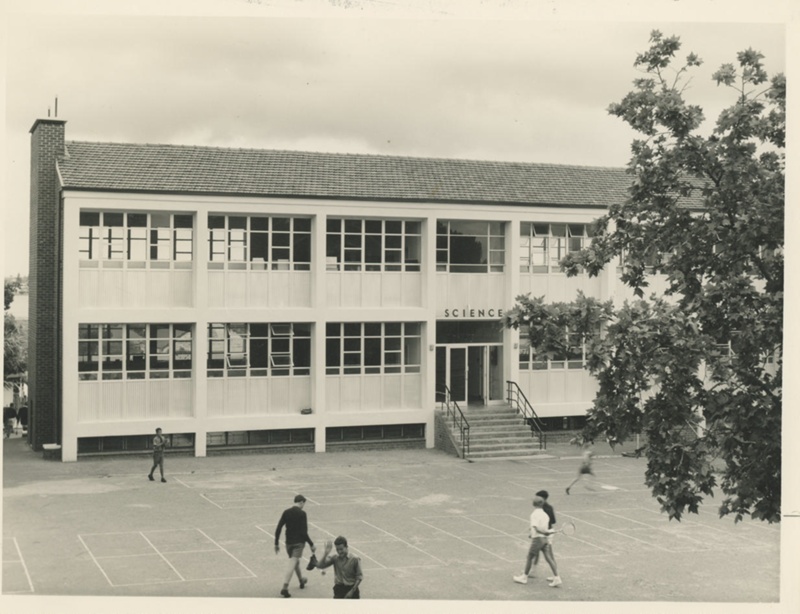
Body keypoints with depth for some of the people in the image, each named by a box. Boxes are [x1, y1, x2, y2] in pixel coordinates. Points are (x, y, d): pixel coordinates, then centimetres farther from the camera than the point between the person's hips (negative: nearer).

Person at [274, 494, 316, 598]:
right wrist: (311, 544, -7)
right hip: (299, 542, -5)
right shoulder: (302, 514, -11)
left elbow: (278, 529, 1)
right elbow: (304, 532, -15)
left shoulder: (286, 512, 3)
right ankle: (285, 588, -17)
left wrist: (276, 543, 8)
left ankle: (301, 581, 44)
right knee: (292, 565, -7)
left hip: (289, 542, 5)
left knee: (295, 562, 25)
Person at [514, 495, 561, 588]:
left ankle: (524, 577, 18)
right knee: (548, 558, 5)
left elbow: (536, 528, -21)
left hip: (537, 538, -6)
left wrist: (548, 531, -19)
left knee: (529, 557, 8)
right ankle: (556, 578, -1)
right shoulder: (545, 514, 9)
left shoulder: (534, 514, -11)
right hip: (544, 538, 7)